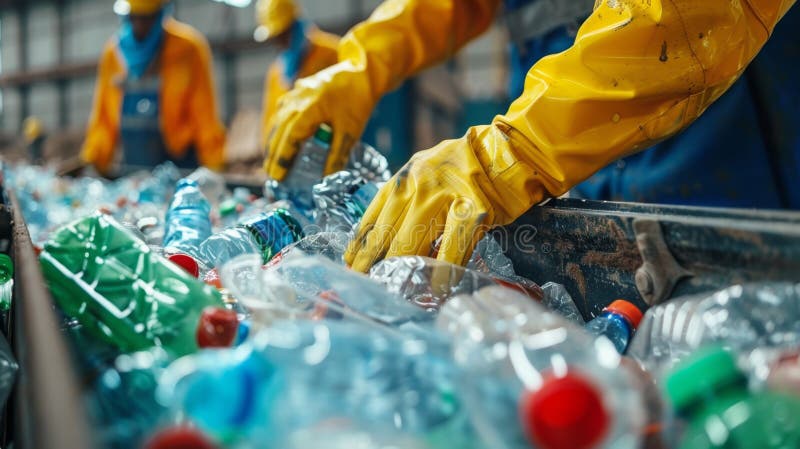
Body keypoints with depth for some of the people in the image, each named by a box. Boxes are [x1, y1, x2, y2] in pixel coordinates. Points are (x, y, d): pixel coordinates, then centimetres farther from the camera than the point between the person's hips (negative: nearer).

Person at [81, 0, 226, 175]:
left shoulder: (188, 47, -4)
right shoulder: (114, 52, 9)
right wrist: (92, 159, 4)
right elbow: (103, 116, 12)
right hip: (131, 164, 4)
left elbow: (205, 115, -8)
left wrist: (214, 167, -14)